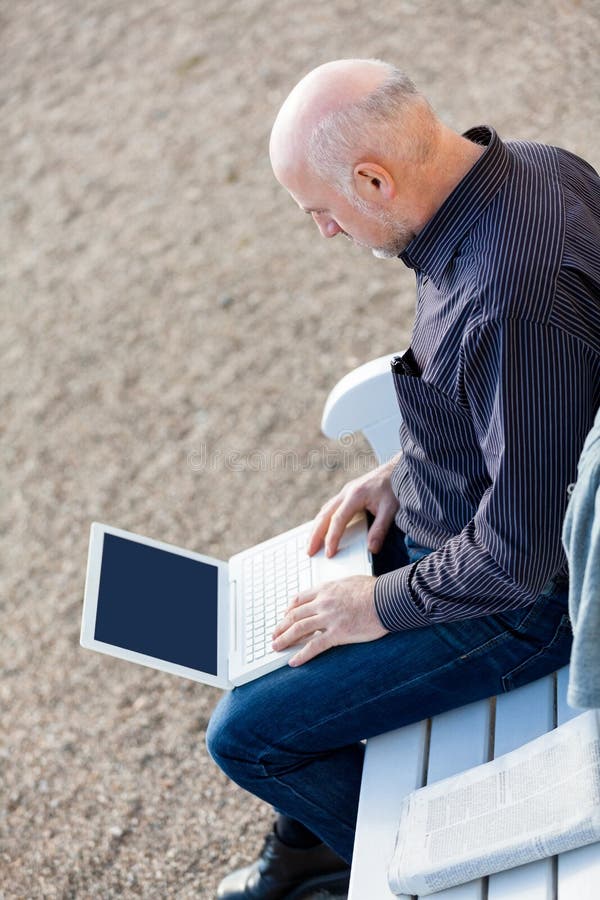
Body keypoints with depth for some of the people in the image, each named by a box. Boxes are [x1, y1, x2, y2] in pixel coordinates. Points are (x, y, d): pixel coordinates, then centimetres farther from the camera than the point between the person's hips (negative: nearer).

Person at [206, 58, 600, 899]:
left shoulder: (515, 296, -37)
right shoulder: (531, 168, -6)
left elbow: (526, 548, -31)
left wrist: (385, 603, -15)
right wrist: (408, 467, 5)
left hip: (524, 597, -9)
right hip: (476, 506, 10)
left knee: (248, 734, -3)